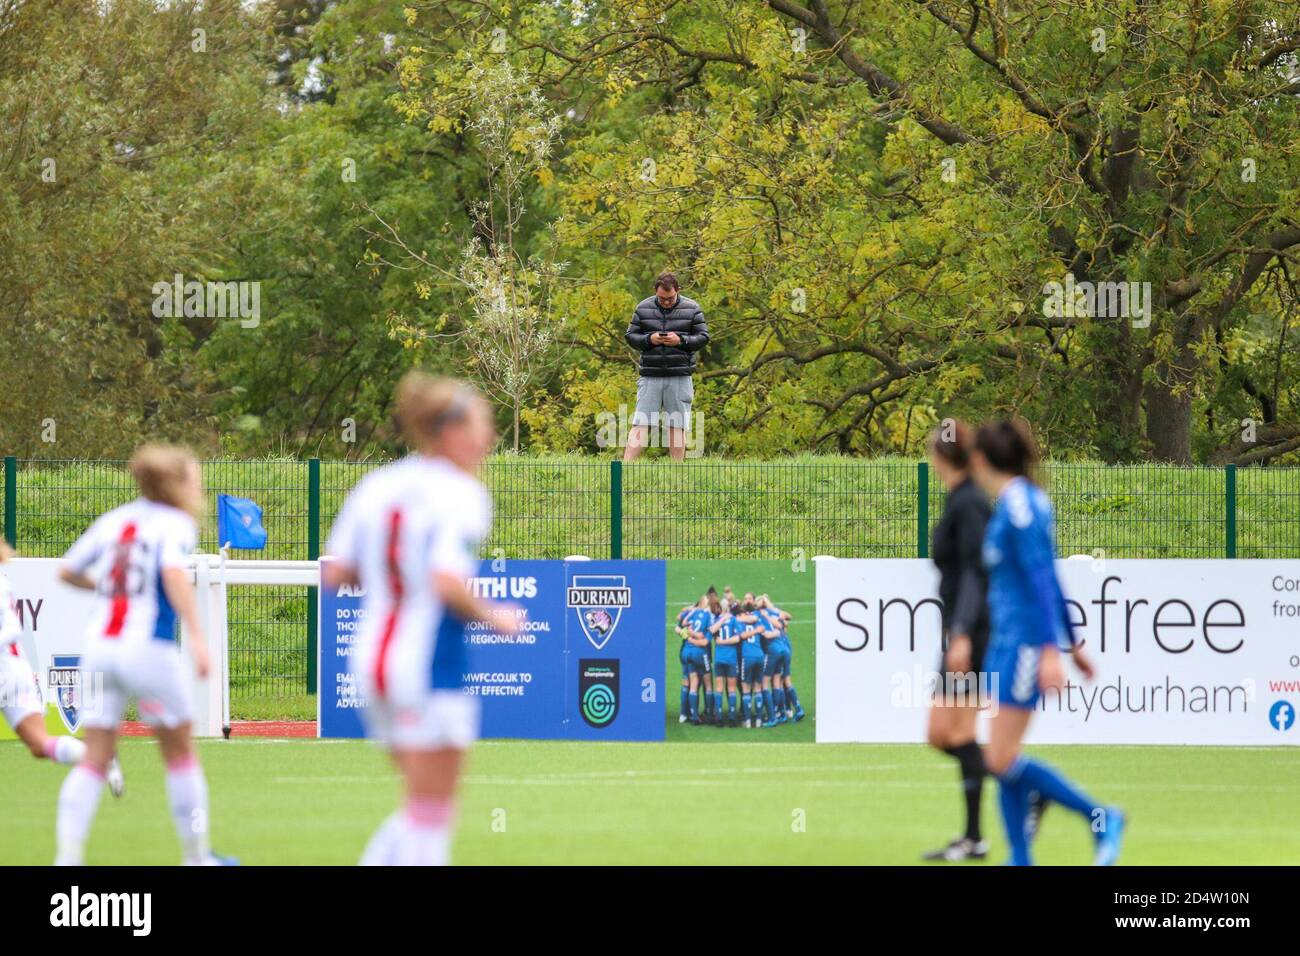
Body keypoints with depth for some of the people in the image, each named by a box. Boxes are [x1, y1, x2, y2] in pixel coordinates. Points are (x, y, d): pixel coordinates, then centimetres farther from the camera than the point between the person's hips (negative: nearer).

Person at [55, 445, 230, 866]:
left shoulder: (113, 520, 14)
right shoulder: (175, 523, -4)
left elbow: (67, 571, 17)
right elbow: (173, 572, -22)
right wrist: (197, 636, -28)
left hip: (98, 644, 5)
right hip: (147, 648, -5)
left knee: (96, 757, 4)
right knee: (179, 751, 11)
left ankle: (67, 854, -10)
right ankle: (196, 855, 18)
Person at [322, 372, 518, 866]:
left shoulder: (375, 486, 8)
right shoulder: (460, 493, -13)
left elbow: (334, 573, 6)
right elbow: (447, 582, -25)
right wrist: (492, 617, -9)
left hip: (372, 656, 7)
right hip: (430, 666, -7)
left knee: (421, 807, 19)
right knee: (431, 813, 1)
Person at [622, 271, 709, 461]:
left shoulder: (691, 309, 4)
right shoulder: (643, 308, 6)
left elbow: (703, 337, 4)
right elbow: (630, 336, 8)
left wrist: (681, 340, -12)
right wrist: (649, 340, -11)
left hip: (680, 377, 0)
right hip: (650, 377, 0)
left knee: (677, 425, 3)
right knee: (640, 423, -5)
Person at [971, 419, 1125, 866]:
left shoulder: (1018, 504, -15)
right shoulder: (1019, 502, 13)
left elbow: (1041, 577, -21)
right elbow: (1047, 578, 21)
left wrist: (1050, 650, -25)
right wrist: (1073, 642, 27)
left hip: (1026, 642, -10)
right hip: (1007, 641, 10)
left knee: (1002, 759, -10)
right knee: (1001, 758, 6)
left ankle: (1102, 818, -3)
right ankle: (1021, 862, 7)